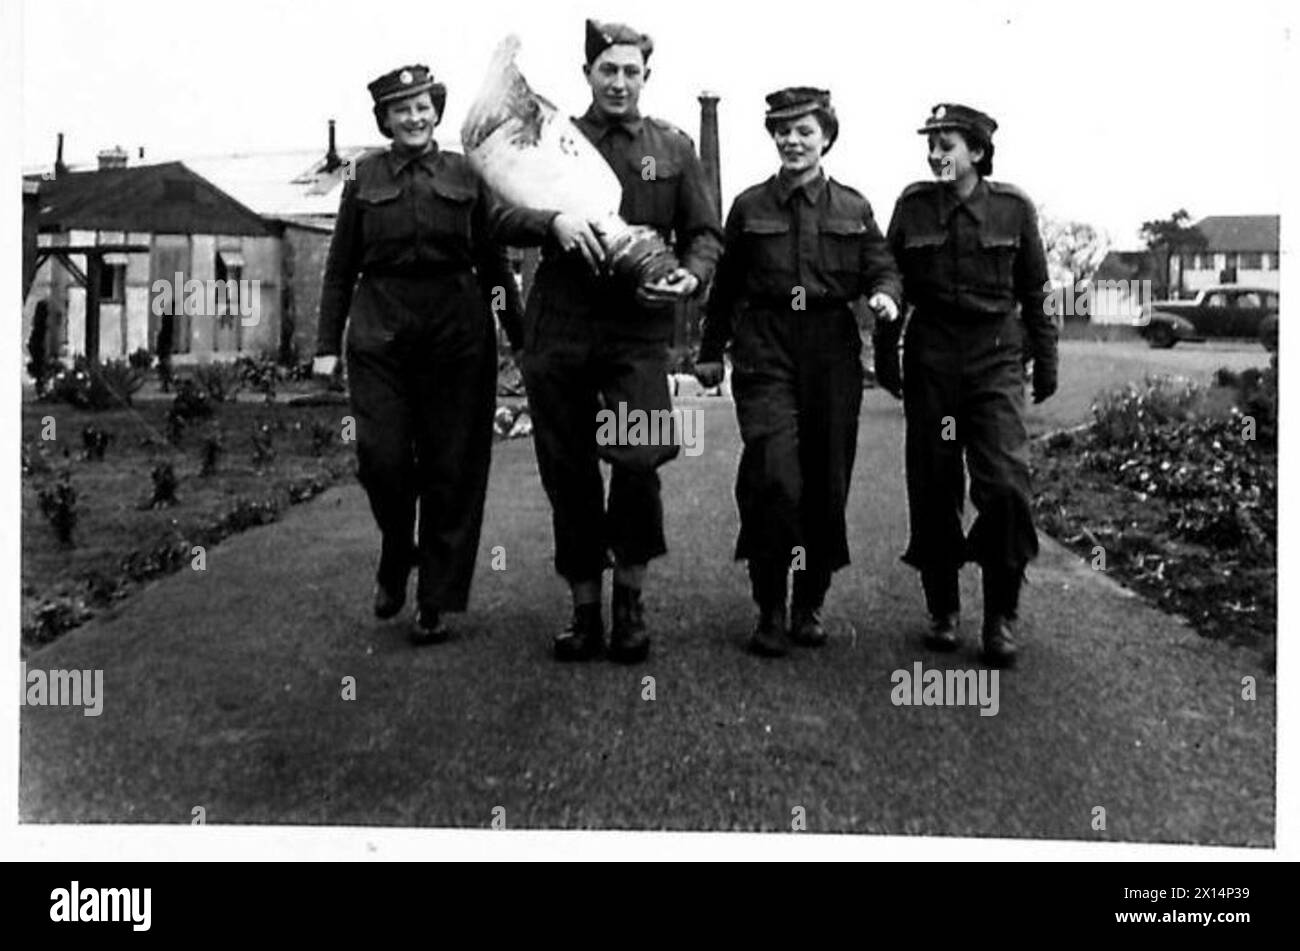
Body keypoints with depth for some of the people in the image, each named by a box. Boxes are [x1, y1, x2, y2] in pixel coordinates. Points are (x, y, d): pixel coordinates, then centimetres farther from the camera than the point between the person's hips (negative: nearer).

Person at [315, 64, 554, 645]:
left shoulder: (465, 175, 9)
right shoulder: (365, 178, 9)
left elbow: (492, 258, 9)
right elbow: (340, 267, 10)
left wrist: (519, 336, 6)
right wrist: (327, 344, 4)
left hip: (457, 335, 0)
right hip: (380, 335, 0)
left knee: (452, 467, 0)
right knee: (381, 456, -8)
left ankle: (436, 603, 10)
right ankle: (396, 559, 23)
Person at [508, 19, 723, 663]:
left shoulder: (673, 148, 12)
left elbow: (704, 233, 12)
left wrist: (691, 276, -9)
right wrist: (552, 217, -20)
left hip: (638, 329, -1)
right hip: (558, 331, 1)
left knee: (637, 461, -17)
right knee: (568, 476, 5)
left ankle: (630, 597, 5)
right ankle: (584, 613, 18)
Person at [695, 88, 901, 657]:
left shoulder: (853, 208, 11)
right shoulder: (750, 207, 8)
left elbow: (883, 268, 9)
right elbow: (726, 285, 13)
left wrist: (885, 295, -14)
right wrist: (711, 351, 14)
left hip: (832, 352, 2)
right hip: (765, 351, -2)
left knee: (827, 482, 5)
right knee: (773, 477, -16)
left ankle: (810, 605, 21)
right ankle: (769, 610, -3)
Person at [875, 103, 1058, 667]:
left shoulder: (1012, 207, 4)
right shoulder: (912, 206, 5)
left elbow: (1035, 291, 10)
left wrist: (1045, 361, 9)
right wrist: (885, 357, 8)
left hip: (996, 356, -1)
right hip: (931, 359, 1)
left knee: (1005, 482, -12)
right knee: (932, 487, 3)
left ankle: (1001, 618, 1)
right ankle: (943, 610, 18)